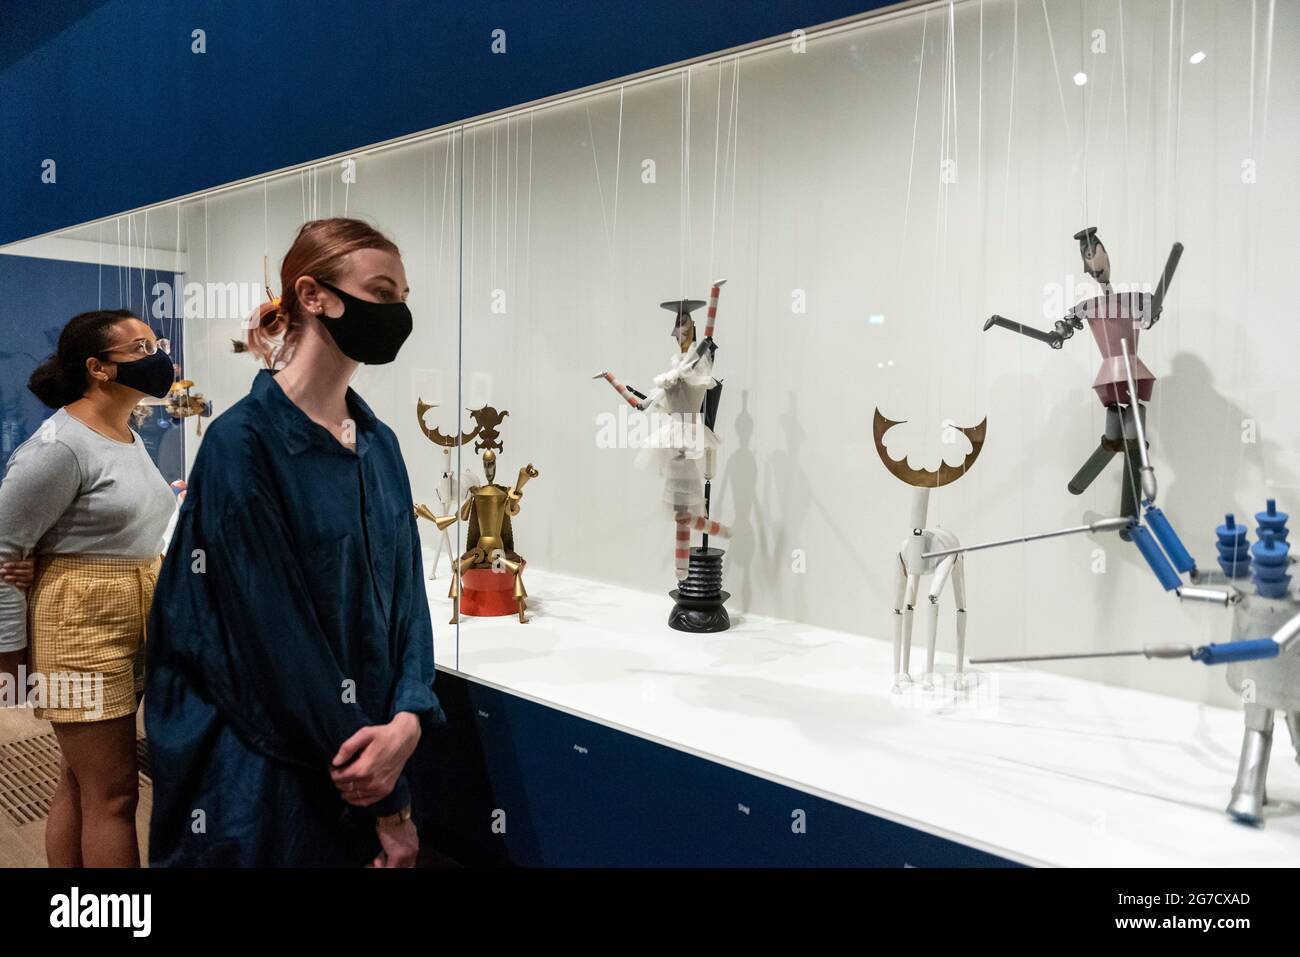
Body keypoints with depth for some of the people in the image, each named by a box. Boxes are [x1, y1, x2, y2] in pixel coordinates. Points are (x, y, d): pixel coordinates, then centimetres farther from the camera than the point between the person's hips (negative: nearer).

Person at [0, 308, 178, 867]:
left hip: (137, 627, 9)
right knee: (112, 795, -2)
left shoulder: (130, 436, 11)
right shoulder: (59, 446, -16)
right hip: (84, 627, -9)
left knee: (79, 786, 17)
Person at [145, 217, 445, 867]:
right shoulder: (243, 442, -16)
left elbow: (406, 592, 3)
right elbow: (274, 633, -18)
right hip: (261, 777, -6)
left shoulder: (379, 444, 5)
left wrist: (408, 718, -16)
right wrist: (389, 802, -15)